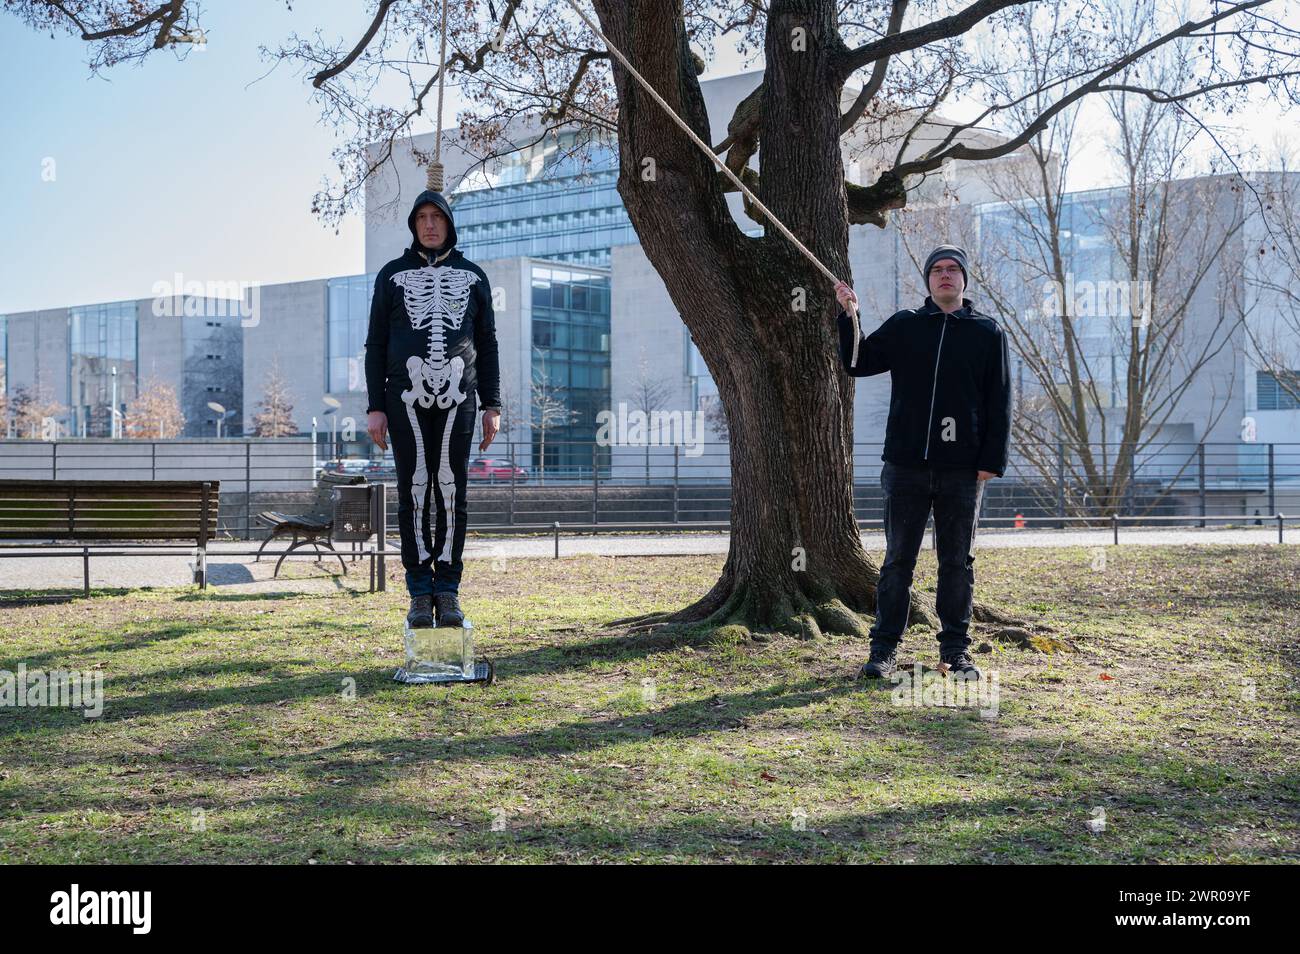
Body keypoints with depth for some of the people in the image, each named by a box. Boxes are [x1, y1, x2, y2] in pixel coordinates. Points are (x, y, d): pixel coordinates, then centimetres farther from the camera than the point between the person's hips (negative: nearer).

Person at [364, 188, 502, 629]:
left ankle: (448, 592, 3)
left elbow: (487, 344, 13)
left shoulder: (473, 277, 14)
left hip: (457, 399, 1)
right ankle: (420, 593, 3)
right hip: (406, 398, -1)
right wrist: (375, 407, -1)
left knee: (451, 492, -2)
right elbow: (376, 344, 8)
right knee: (414, 491, -2)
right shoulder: (392, 275, 10)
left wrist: (492, 405, 5)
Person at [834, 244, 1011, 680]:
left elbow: (999, 402, 4)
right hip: (906, 465, 0)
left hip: (963, 469, 0)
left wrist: (992, 460, -3)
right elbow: (857, 363, 6)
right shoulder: (903, 326, 8)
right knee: (897, 561, 4)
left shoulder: (988, 332, 6)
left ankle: (956, 650, 15)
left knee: (958, 562, 6)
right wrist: (848, 316, -6)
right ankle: (884, 648, 10)